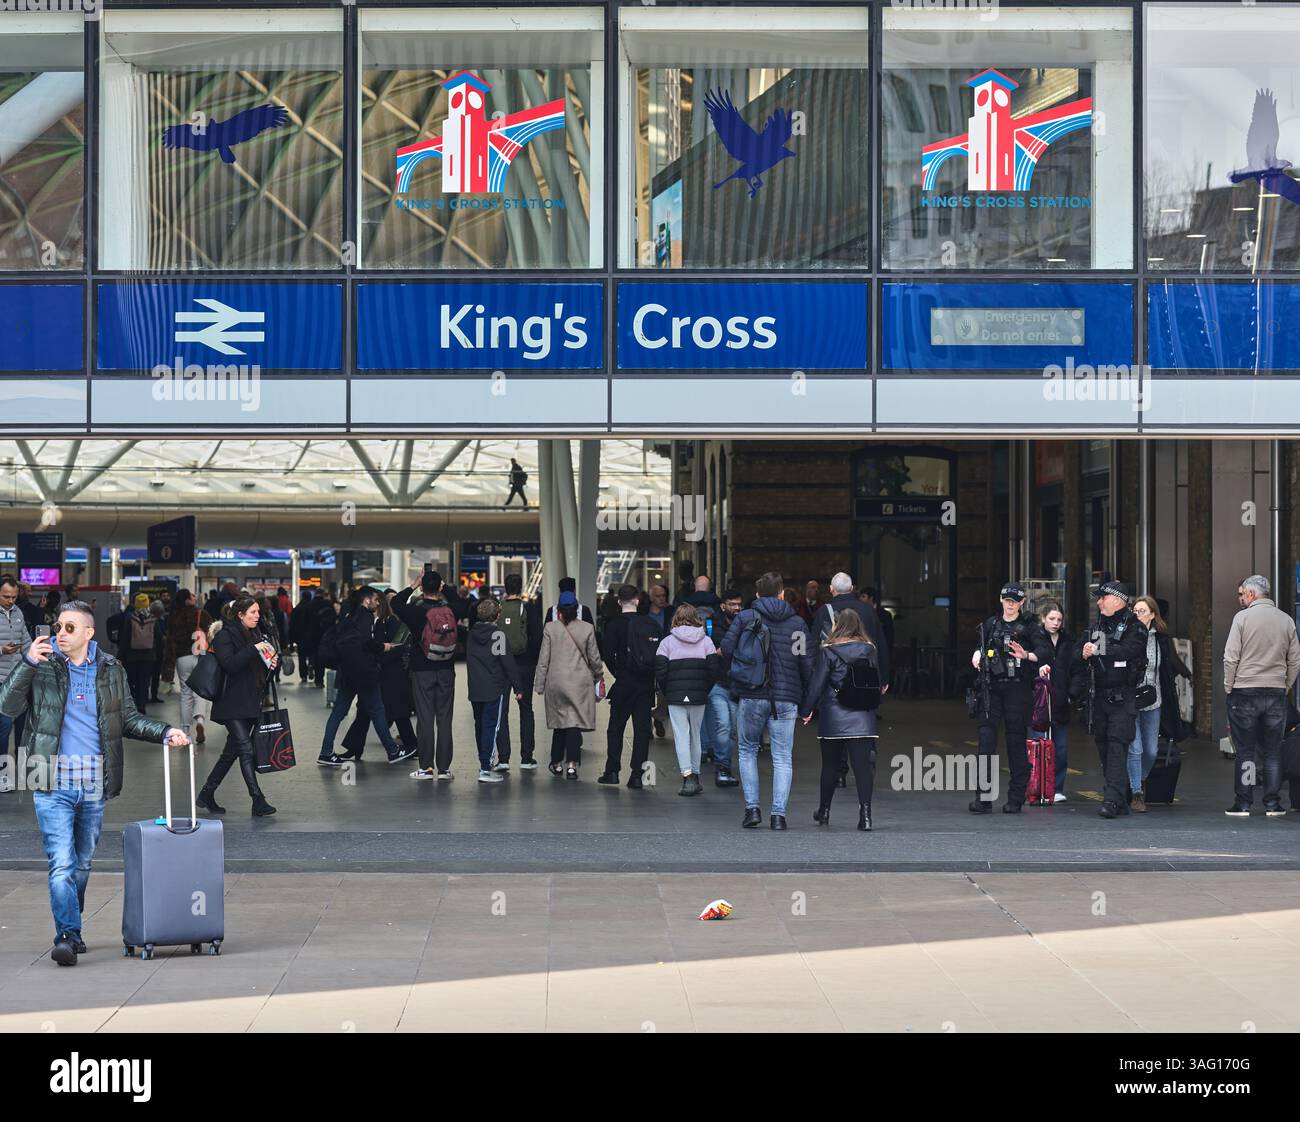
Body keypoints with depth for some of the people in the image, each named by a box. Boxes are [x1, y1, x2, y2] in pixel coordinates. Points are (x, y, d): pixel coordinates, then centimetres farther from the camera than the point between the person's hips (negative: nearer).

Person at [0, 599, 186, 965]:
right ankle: (67, 935, -13)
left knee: (82, 864, 12)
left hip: (95, 781, 3)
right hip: (53, 781, -3)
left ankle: (71, 931, 23)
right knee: (62, 864, -12)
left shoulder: (109, 668, 8)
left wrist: (165, 733, -1)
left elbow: (129, 719, 14)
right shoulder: (43, 664, 0)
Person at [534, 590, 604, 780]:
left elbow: (543, 659, -1)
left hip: (556, 682, 1)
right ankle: (571, 764, -9)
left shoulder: (550, 628, -3)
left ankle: (557, 763, 21)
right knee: (575, 722, -1)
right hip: (580, 683, -1)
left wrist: (540, 684, 6)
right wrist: (599, 675, 23)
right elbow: (594, 658, 5)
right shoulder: (587, 629, -2)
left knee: (561, 722, 13)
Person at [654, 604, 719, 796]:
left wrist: (666, 693, 7)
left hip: (675, 698, -2)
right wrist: (704, 690, 10)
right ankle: (695, 776, 19)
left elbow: (660, 672, -6)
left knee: (681, 735, -3)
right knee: (695, 734, 14)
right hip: (699, 697, 2)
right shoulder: (706, 641, 3)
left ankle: (687, 775, -18)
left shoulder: (668, 641, -2)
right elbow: (713, 670, -2)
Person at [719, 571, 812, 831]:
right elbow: (806, 663, 2)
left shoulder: (745, 617, 2)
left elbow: (726, 649, -7)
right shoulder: (797, 622, 5)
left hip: (751, 697, 0)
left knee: (748, 751, 15)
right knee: (782, 758, 4)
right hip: (786, 699, 0)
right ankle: (778, 814, -4)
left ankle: (752, 808, 5)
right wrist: (805, 698, 11)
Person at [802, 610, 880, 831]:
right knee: (863, 765, -2)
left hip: (833, 719, -2)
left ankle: (824, 811, 24)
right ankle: (865, 814, -11)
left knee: (830, 765, 12)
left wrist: (807, 710, 6)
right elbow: (877, 682, 11)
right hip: (863, 718, 2)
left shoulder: (828, 652, -6)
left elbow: (817, 684, -5)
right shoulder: (870, 650, 4)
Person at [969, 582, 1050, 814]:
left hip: (1018, 688, -3)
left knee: (1017, 740, 1)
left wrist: (1026, 655, -27)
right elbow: (981, 645, 28)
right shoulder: (991, 624, 14)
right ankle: (984, 797, -6)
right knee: (986, 738, -6)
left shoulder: (1029, 626, 2)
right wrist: (977, 654, 6)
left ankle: (1015, 799, 8)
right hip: (992, 688, 3)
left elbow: (1044, 651, -10)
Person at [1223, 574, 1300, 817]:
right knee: (1273, 752, 8)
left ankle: (1242, 804, 2)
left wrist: (1228, 687, 1)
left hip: (1245, 691, -3)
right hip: (1276, 692, 3)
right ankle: (1273, 804, 6)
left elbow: (1230, 657, -9)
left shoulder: (1242, 617, -6)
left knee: (1245, 751, 2)